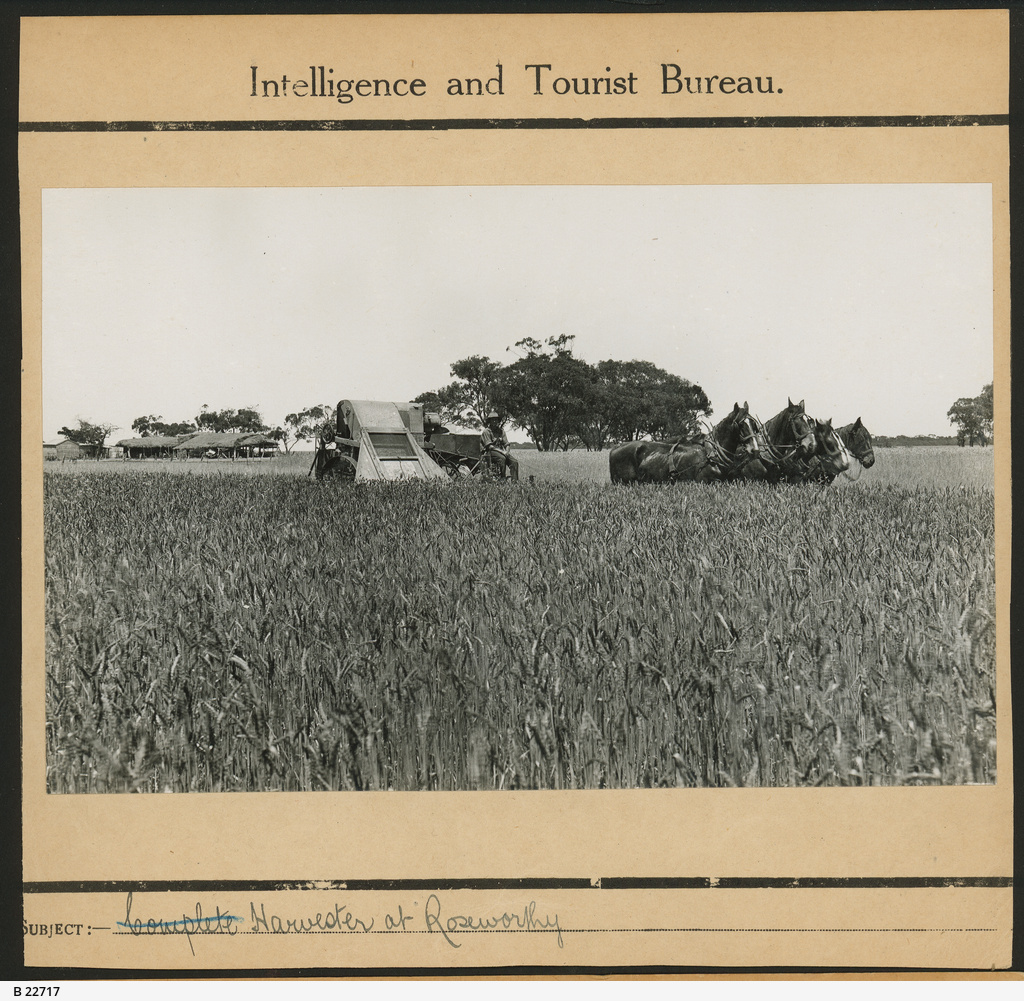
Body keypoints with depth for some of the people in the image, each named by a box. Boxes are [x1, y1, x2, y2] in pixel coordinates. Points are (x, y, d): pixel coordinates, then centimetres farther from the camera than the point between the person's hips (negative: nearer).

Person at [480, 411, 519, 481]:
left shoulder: (501, 431, 15)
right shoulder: (486, 431, -5)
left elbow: (506, 444, 11)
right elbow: (489, 446, -14)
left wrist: (506, 451, -12)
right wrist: (501, 451, -22)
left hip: (501, 451, 6)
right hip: (489, 452, -6)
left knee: (515, 461, -17)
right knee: (502, 458, -36)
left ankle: (514, 482, -21)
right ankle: (502, 480, -35)